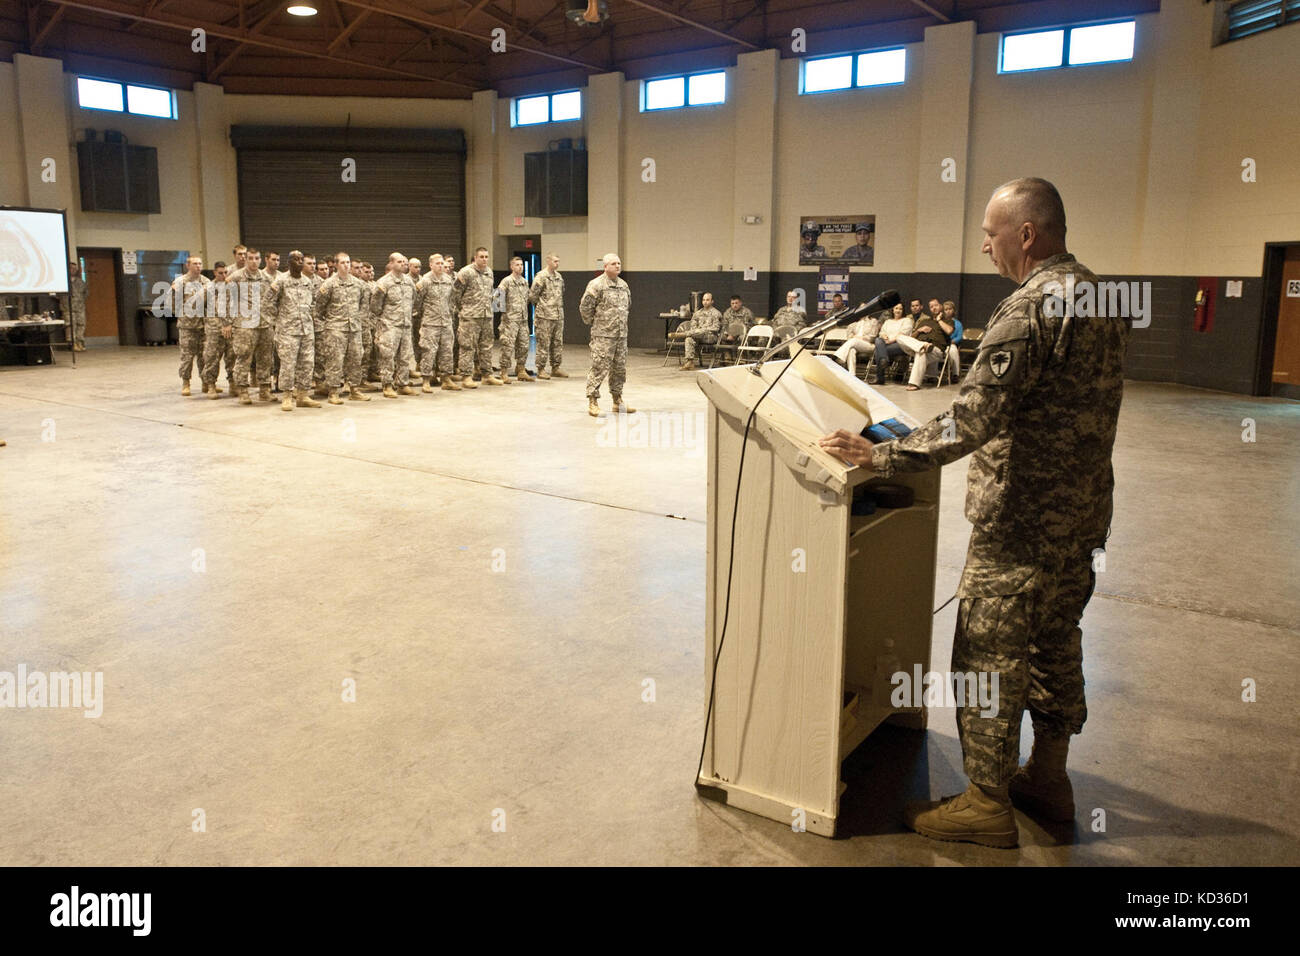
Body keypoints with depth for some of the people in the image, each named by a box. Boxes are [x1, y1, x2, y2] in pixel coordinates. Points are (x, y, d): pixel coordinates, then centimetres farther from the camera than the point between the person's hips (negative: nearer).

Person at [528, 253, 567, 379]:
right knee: (543, 343, -3)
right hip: (545, 316, -7)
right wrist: (541, 306, 2)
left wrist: (559, 306, 16)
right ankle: (541, 369, 3)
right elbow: (532, 295, -9)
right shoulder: (541, 276, -9)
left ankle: (555, 367, 18)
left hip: (559, 315, 7)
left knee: (558, 343, 10)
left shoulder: (559, 276, 13)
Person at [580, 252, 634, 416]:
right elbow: (585, 307, -10)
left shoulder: (623, 285, 13)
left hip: (621, 335, 7)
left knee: (620, 369, 11)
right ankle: (592, 402, -1)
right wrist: (593, 323, -2)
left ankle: (617, 401, 22)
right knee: (600, 368, -8)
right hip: (603, 335, -7)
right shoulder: (596, 285, -10)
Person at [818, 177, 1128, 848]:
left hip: (1020, 522, -10)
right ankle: (1048, 779, 34)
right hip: (1082, 515, 10)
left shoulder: (1028, 309, -21)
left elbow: (973, 421, -28)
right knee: (1055, 646, 19)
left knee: (989, 658, 1)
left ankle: (988, 804, 13)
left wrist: (879, 457, -24)